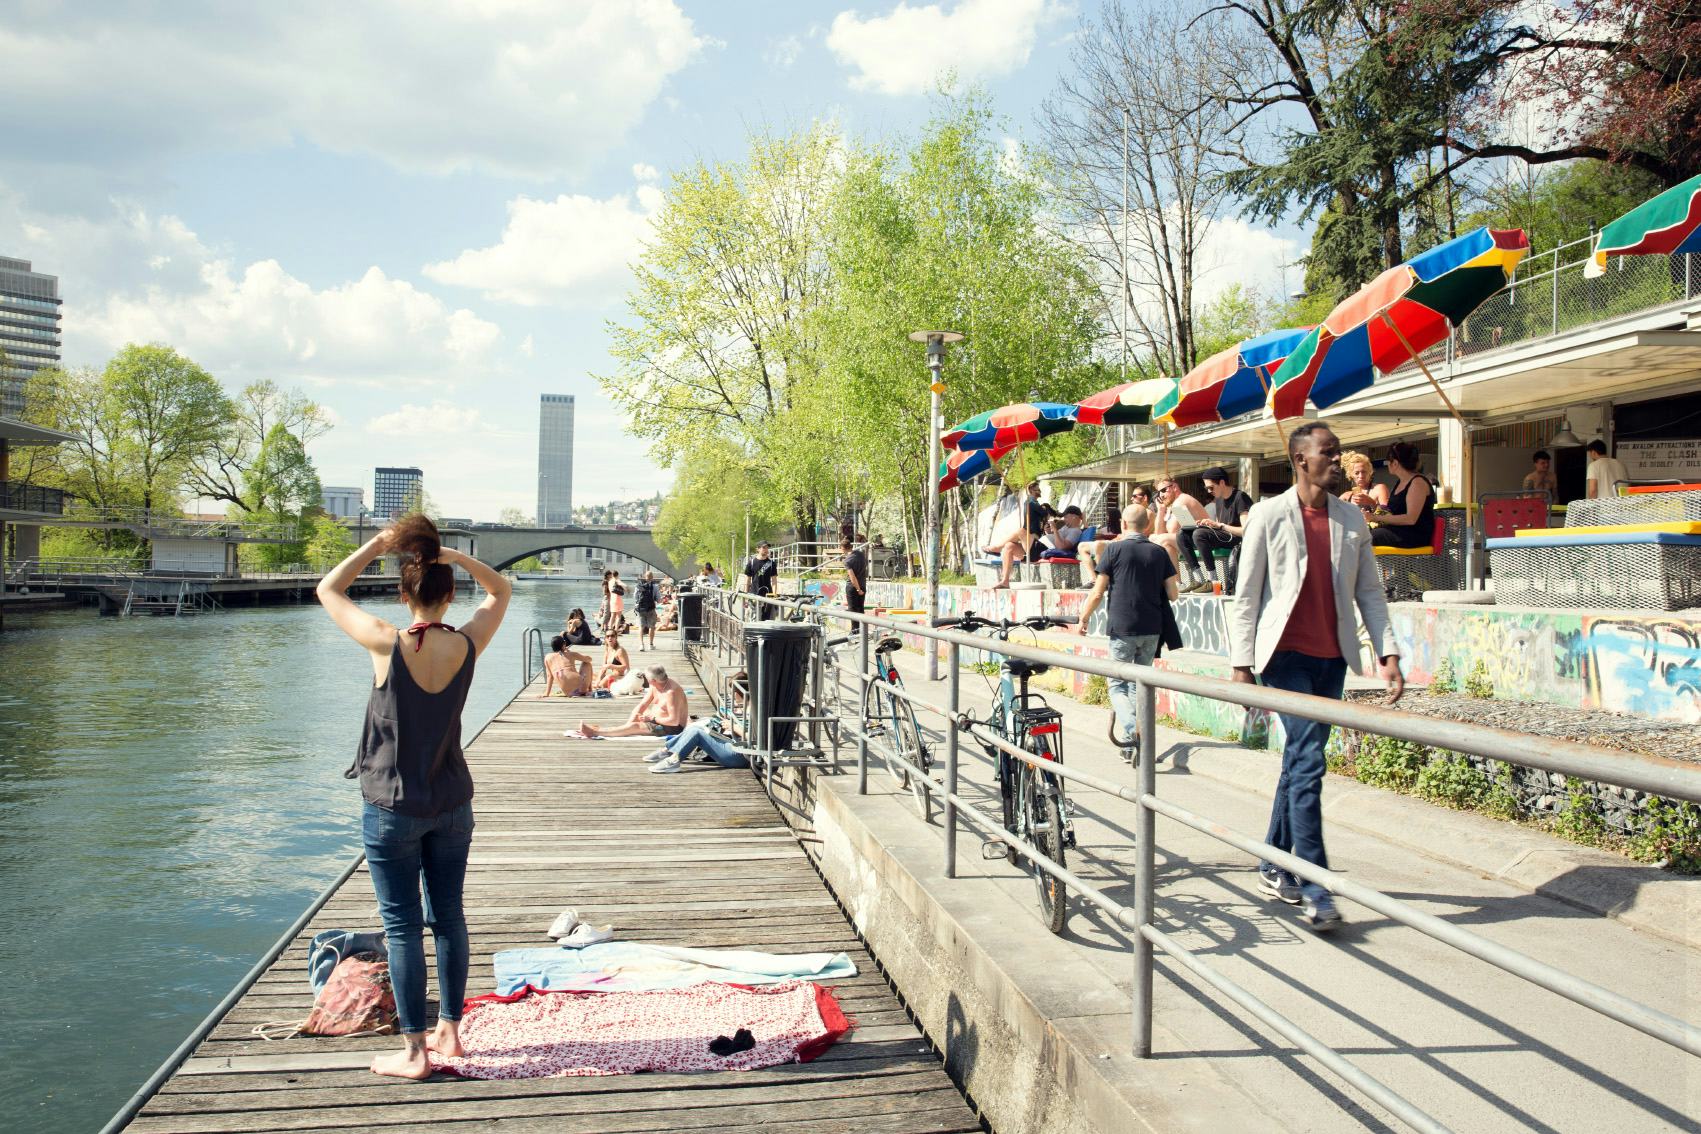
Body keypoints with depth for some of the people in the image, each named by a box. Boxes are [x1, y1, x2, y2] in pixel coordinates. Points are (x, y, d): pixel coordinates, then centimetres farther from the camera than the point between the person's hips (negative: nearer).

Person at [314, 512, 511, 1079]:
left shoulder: (388, 643, -16)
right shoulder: (466, 645, -7)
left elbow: (327, 591, 0)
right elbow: (501, 591, 12)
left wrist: (376, 545, -2)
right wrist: (457, 557, -3)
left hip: (392, 808, -3)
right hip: (453, 803, 4)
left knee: (403, 925, 4)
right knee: (448, 915, 15)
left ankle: (414, 1050, 10)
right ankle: (449, 1029, 26)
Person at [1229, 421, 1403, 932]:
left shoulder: (1352, 519, 9)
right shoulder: (1269, 514, -3)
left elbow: (1370, 592, 12)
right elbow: (1246, 595, -3)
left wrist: (1388, 653, 1)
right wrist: (1241, 664, -8)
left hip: (1332, 657, 5)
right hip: (1287, 654, -5)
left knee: (1300, 760, 12)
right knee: (1308, 761, -11)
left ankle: (1274, 867, 25)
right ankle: (1314, 887, -7)